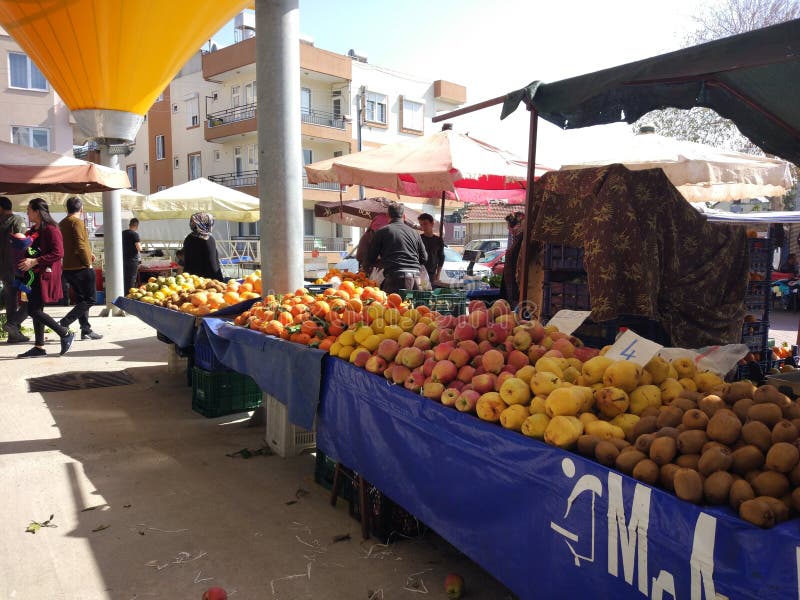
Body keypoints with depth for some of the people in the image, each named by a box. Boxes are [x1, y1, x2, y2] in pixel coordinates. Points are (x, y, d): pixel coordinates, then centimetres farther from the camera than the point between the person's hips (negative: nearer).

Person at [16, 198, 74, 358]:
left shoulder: (50, 229, -11)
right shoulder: (33, 230, 17)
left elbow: (58, 253, -20)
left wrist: (34, 261, -21)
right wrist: (26, 261, 10)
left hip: (45, 275, -9)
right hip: (34, 275, 9)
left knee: (34, 311, -12)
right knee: (35, 310, 9)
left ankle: (66, 334, -1)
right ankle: (39, 347, 14)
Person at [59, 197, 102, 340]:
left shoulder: (62, 224, 16)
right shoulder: (77, 222, -11)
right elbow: (80, 245, -19)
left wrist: (88, 254, 19)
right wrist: (88, 263, -11)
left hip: (68, 268, 9)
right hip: (81, 268, -9)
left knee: (81, 299, 14)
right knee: (90, 299, -4)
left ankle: (86, 330, 14)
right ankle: (64, 323, -12)